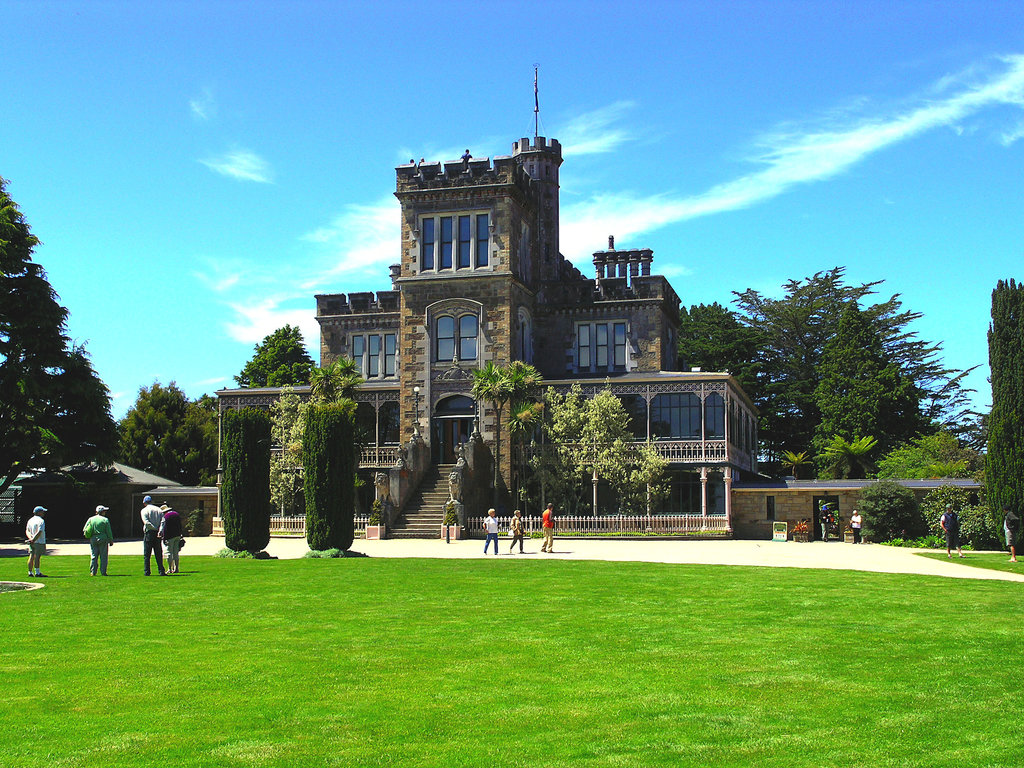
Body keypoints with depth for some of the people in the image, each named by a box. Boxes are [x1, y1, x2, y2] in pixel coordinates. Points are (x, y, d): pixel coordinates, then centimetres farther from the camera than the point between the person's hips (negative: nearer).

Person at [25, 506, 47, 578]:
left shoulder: (30, 520, 14)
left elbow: (27, 531, 11)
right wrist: (34, 540, -18)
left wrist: (30, 537, -3)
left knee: (31, 557, 9)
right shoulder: (41, 521, -12)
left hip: (32, 542, 8)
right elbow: (39, 532, -20)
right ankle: (37, 573, -6)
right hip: (39, 542, -8)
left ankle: (30, 572, 11)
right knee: (37, 557, -7)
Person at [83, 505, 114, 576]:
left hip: (93, 540, 3)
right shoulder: (105, 520, -4)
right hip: (103, 539, -3)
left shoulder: (90, 519, 6)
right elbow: (109, 532, -4)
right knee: (103, 557, 1)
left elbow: (84, 530, 4)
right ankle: (103, 572, -1)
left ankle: (93, 572, 4)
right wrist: (111, 540, 5)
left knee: (94, 556, 7)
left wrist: (89, 536, 19)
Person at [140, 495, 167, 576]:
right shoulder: (159, 509, 9)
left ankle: (146, 571, 1)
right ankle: (161, 571, 2)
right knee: (158, 554, 7)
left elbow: (146, 522, -15)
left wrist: (154, 528, -10)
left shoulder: (144, 510, -1)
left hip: (148, 533, -3)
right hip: (157, 534, 3)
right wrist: (159, 531, -10)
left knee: (147, 554, 4)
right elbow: (163, 521, -3)